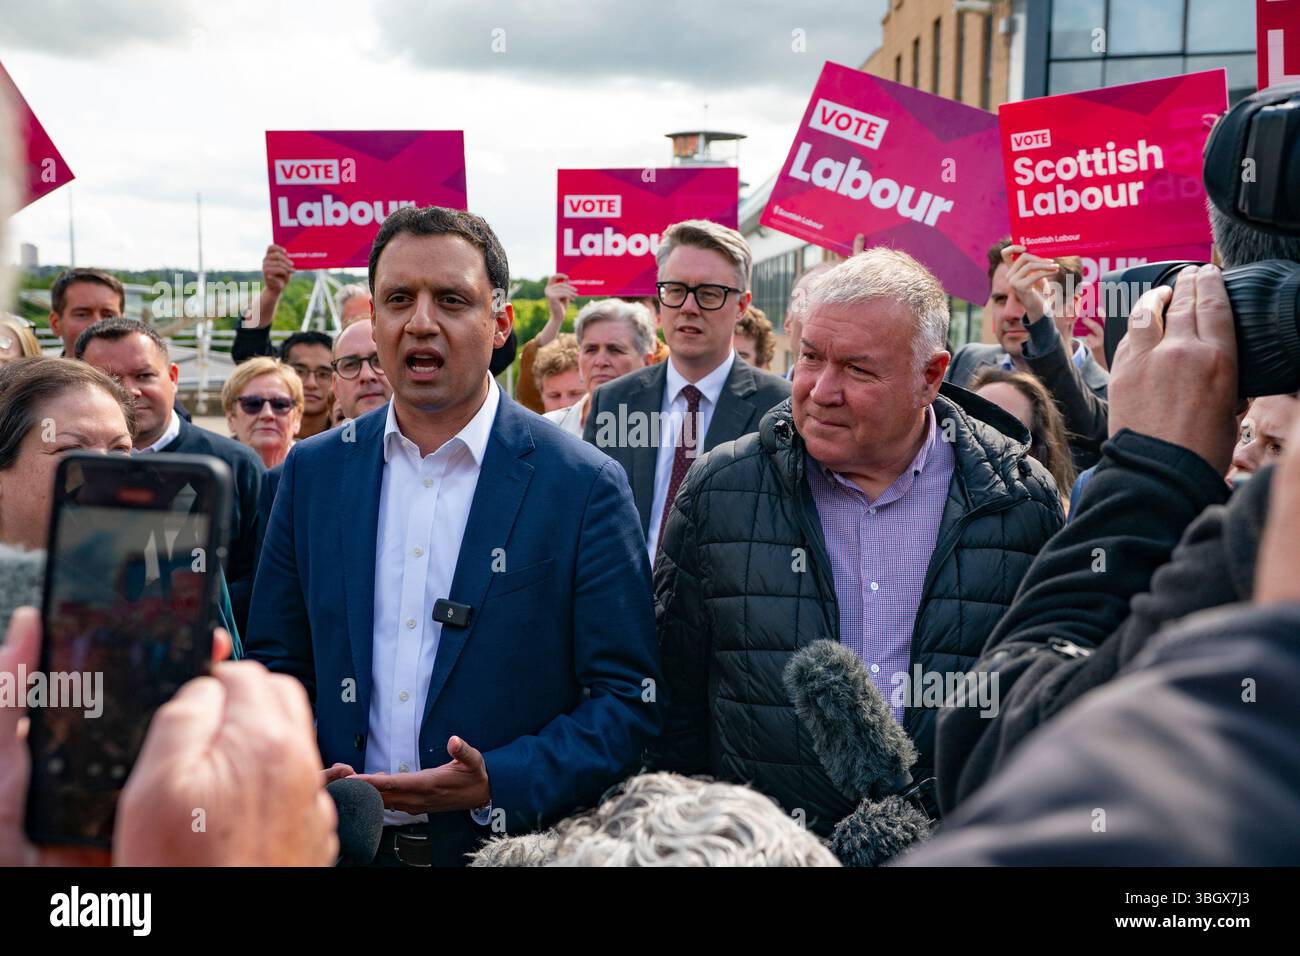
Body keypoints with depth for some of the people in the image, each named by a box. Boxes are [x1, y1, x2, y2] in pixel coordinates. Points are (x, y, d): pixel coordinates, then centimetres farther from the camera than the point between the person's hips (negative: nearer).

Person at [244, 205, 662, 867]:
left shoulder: (584, 487, -11)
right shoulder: (313, 472, 1)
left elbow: (628, 699, -10)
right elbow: (275, 663, 7)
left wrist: (500, 784, -22)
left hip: (510, 844, -3)